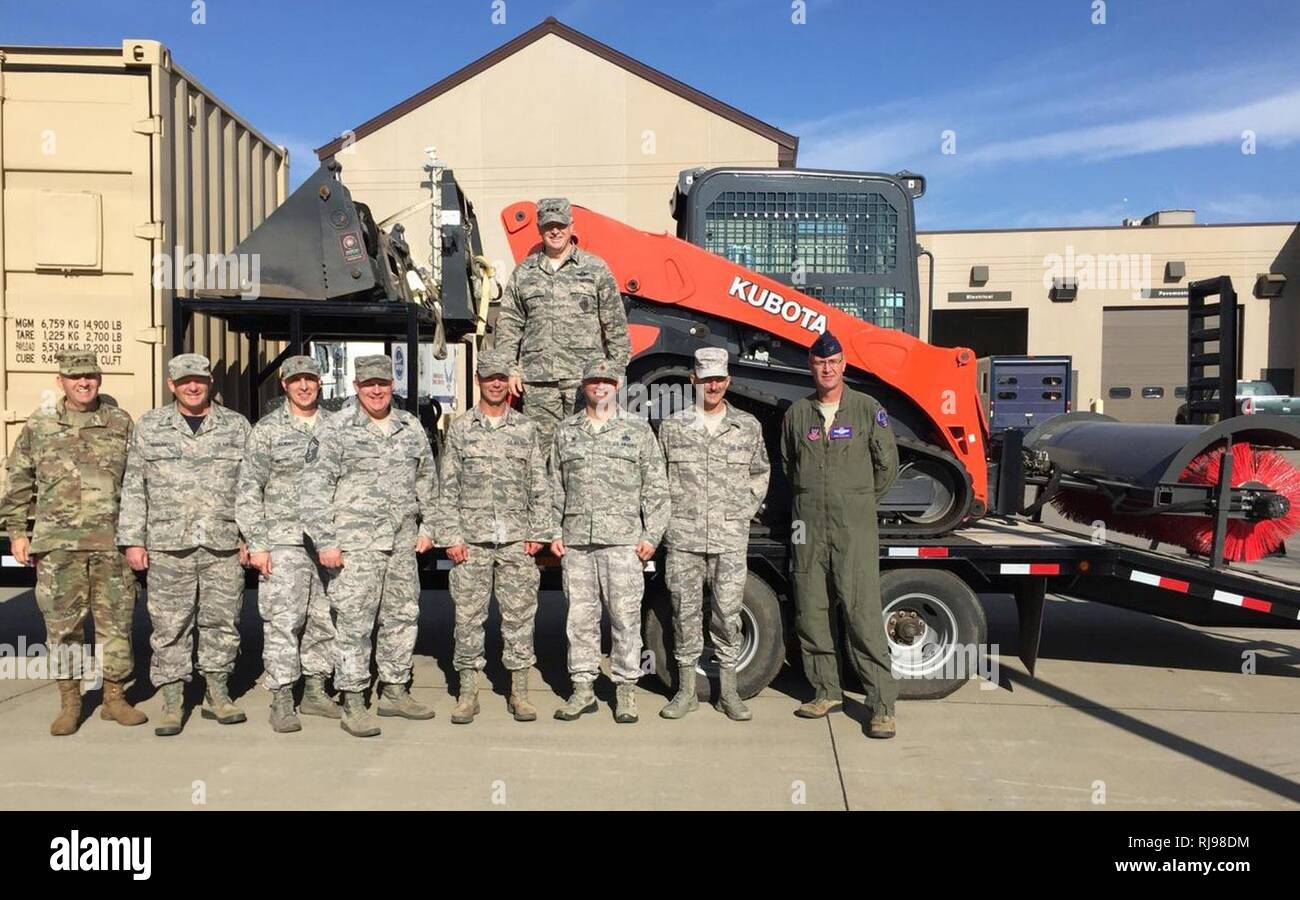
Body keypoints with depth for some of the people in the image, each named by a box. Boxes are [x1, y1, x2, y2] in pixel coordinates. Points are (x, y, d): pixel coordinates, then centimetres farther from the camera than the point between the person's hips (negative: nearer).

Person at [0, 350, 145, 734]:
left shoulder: (120, 423, 6)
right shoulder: (39, 425, 6)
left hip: (113, 542, 0)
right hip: (58, 543, 0)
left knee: (116, 622, 5)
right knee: (62, 624, 4)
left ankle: (114, 697, 17)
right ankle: (69, 702, 17)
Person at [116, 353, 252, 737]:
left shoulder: (236, 426, 7)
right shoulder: (150, 427, 7)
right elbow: (134, 487, 7)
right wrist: (132, 540, 2)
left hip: (224, 546, 1)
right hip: (168, 546, 0)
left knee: (222, 622, 7)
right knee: (169, 626, 3)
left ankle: (217, 694, 22)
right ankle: (172, 702, 14)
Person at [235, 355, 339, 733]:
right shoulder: (267, 430, 0)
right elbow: (248, 489, -1)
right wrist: (256, 544, -8)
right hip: (284, 541, -4)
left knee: (325, 620, 9)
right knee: (283, 621, -5)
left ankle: (315, 691, 22)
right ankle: (281, 701, 4)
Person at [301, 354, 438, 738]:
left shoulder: (411, 428, 11)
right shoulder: (336, 430, -4)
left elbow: (426, 480, 19)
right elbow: (315, 488, -7)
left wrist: (427, 527, 14)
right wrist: (325, 541, -11)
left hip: (402, 542, 5)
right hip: (356, 543, -5)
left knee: (403, 616, 11)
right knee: (354, 623, -3)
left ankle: (395, 692, 25)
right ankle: (353, 703, 6)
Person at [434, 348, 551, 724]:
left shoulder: (527, 429, 10)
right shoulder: (459, 428, 8)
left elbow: (540, 486, 9)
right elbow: (447, 488, 5)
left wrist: (538, 533, 1)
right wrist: (451, 536, -3)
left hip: (517, 540, 1)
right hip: (471, 540, 0)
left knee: (519, 615, 3)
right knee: (468, 616, 3)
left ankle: (519, 692, 13)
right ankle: (468, 691, 14)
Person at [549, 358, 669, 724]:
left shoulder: (638, 431, 7)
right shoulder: (565, 432, 14)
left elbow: (656, 488, 5)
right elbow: (555, 488, 15)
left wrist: (651, 535, -3)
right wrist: (554, 533, 7)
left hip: (622, 540, -2)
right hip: (575, 540, 3)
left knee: (626, 615, -1)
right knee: (580, 616, 6)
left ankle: (626, 689, 10)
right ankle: (583, 688, 16)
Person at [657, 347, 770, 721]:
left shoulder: (748, 427, 7)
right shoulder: (672, 426, 6)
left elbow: (760, 474, 16)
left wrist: (745, 512, 7)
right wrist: (666, 516, 4)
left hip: (731, 538, 0)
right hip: (683, 537, 0)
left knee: (728, 613, 3)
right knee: (686, 611, 6)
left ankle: (728, 691, 15)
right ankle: (686, 690, 17)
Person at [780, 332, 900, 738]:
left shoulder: (868, 409, 1)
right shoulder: (797, 413, 9)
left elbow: (887, 464, 8)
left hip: (855, 525, -3)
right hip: (809, 523, 4)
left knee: (863, 613, -8)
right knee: (811, 612, 7)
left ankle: (882, 704, -2)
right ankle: (827, 691, 21)